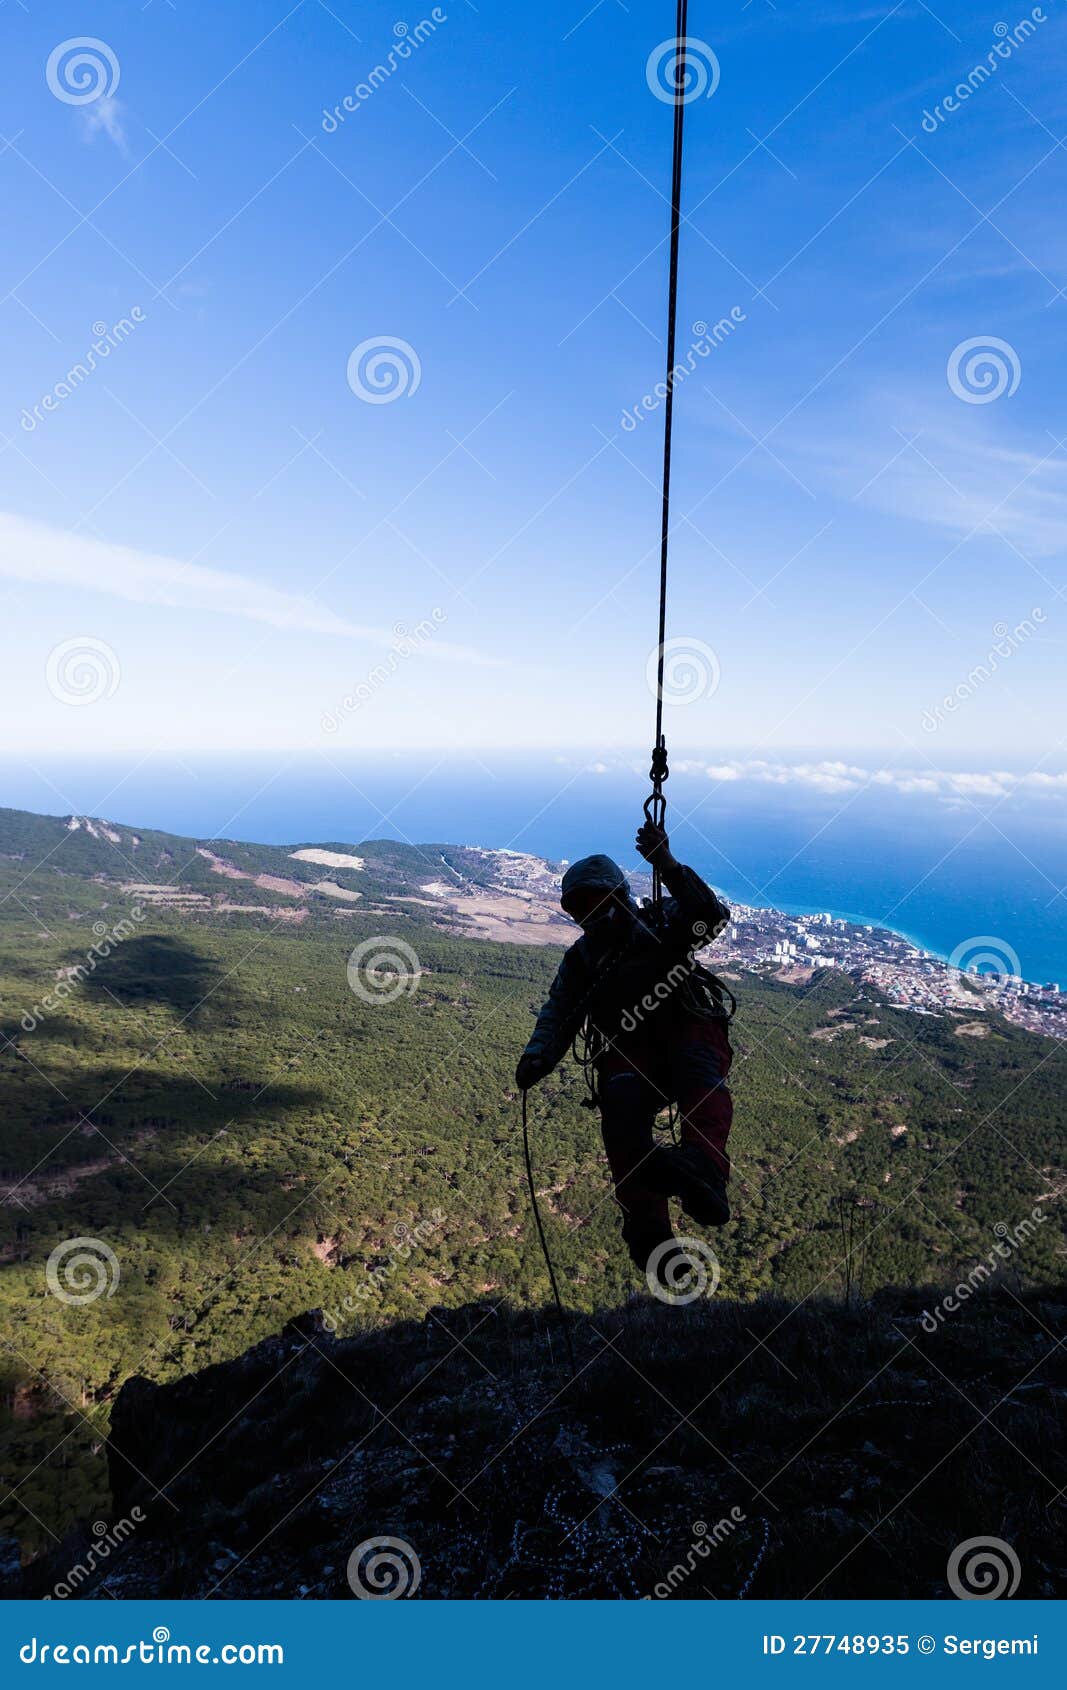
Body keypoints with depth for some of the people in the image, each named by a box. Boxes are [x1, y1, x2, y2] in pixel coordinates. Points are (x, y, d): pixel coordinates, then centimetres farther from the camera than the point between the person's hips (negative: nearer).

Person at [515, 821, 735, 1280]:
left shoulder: (662, 923, 13)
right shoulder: (580, 958, 22)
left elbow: (712, 918, -8)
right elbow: (558, 1014, 11)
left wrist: (668, 866, -22)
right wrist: (537, 1057, -12)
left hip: (690, 1028, 0)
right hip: (628, 1049, 1)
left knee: (700, 1074, -34)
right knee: (621, 1102, -31)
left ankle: (704, 1171, -56)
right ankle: (647, 1229, -44)